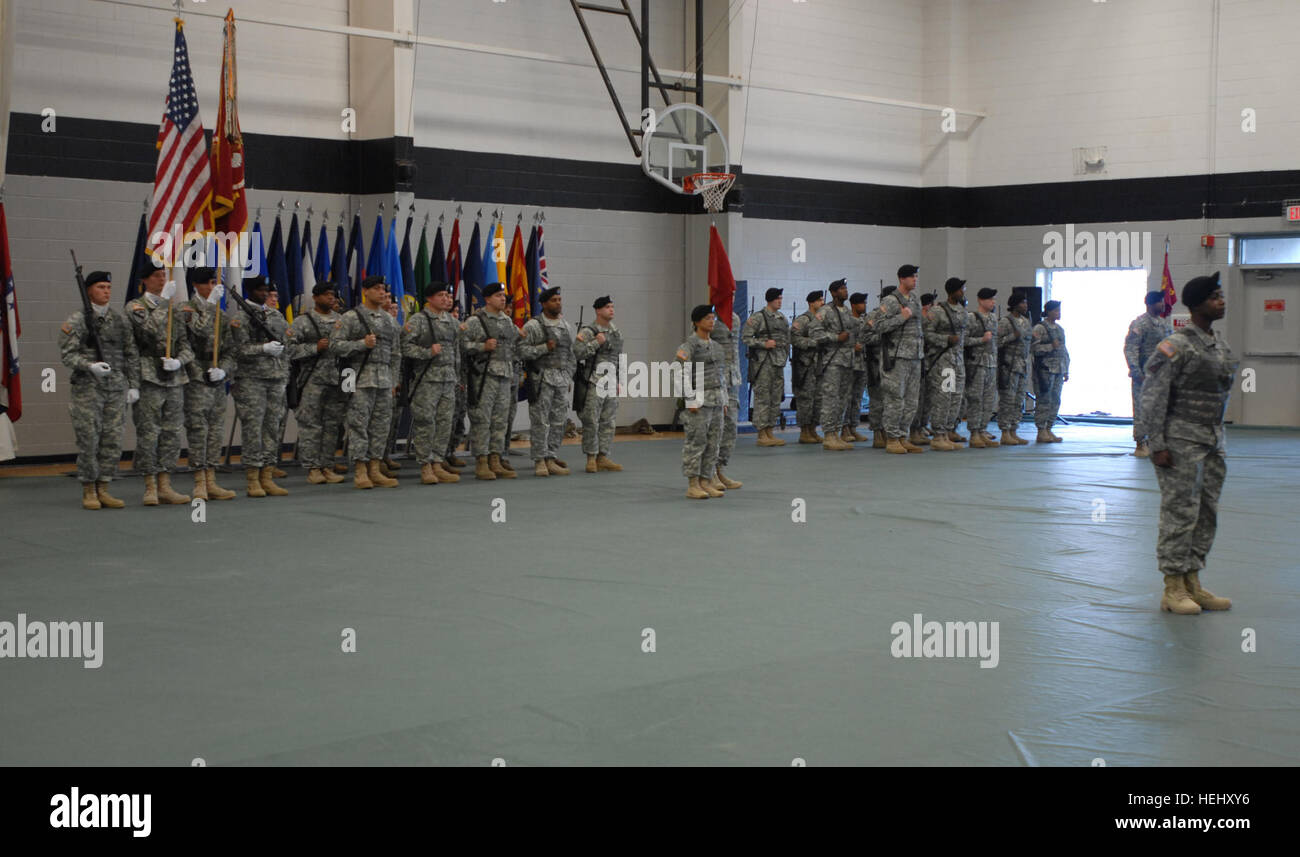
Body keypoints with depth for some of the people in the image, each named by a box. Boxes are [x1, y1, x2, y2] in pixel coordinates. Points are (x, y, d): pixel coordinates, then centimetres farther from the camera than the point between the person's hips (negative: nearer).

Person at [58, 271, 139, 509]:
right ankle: (88, 492, 5)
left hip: (116, 388, 4)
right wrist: (90, 366, -23)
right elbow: (67, 354, -7)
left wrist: (133, 385, 8)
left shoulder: (120, 320, 12)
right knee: (89, 441, -3)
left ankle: (103, 489, 12)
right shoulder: (76, 320, -2)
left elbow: (131, 355, 14)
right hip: (88, 388, -4)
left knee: (113, 440, 3)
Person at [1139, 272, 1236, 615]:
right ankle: (1173, 589, 2)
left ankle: (1193, 583, 19)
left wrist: (1217, 435, 17)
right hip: (1181, 440, -8)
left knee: (1207, 513, 10)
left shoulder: (1221, 344, 13)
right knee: (1181, 512, -5)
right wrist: (1156, 445, -17)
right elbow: (1153, 396, -14)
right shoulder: (1177, 345, -12)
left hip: (1212, 440, 8)